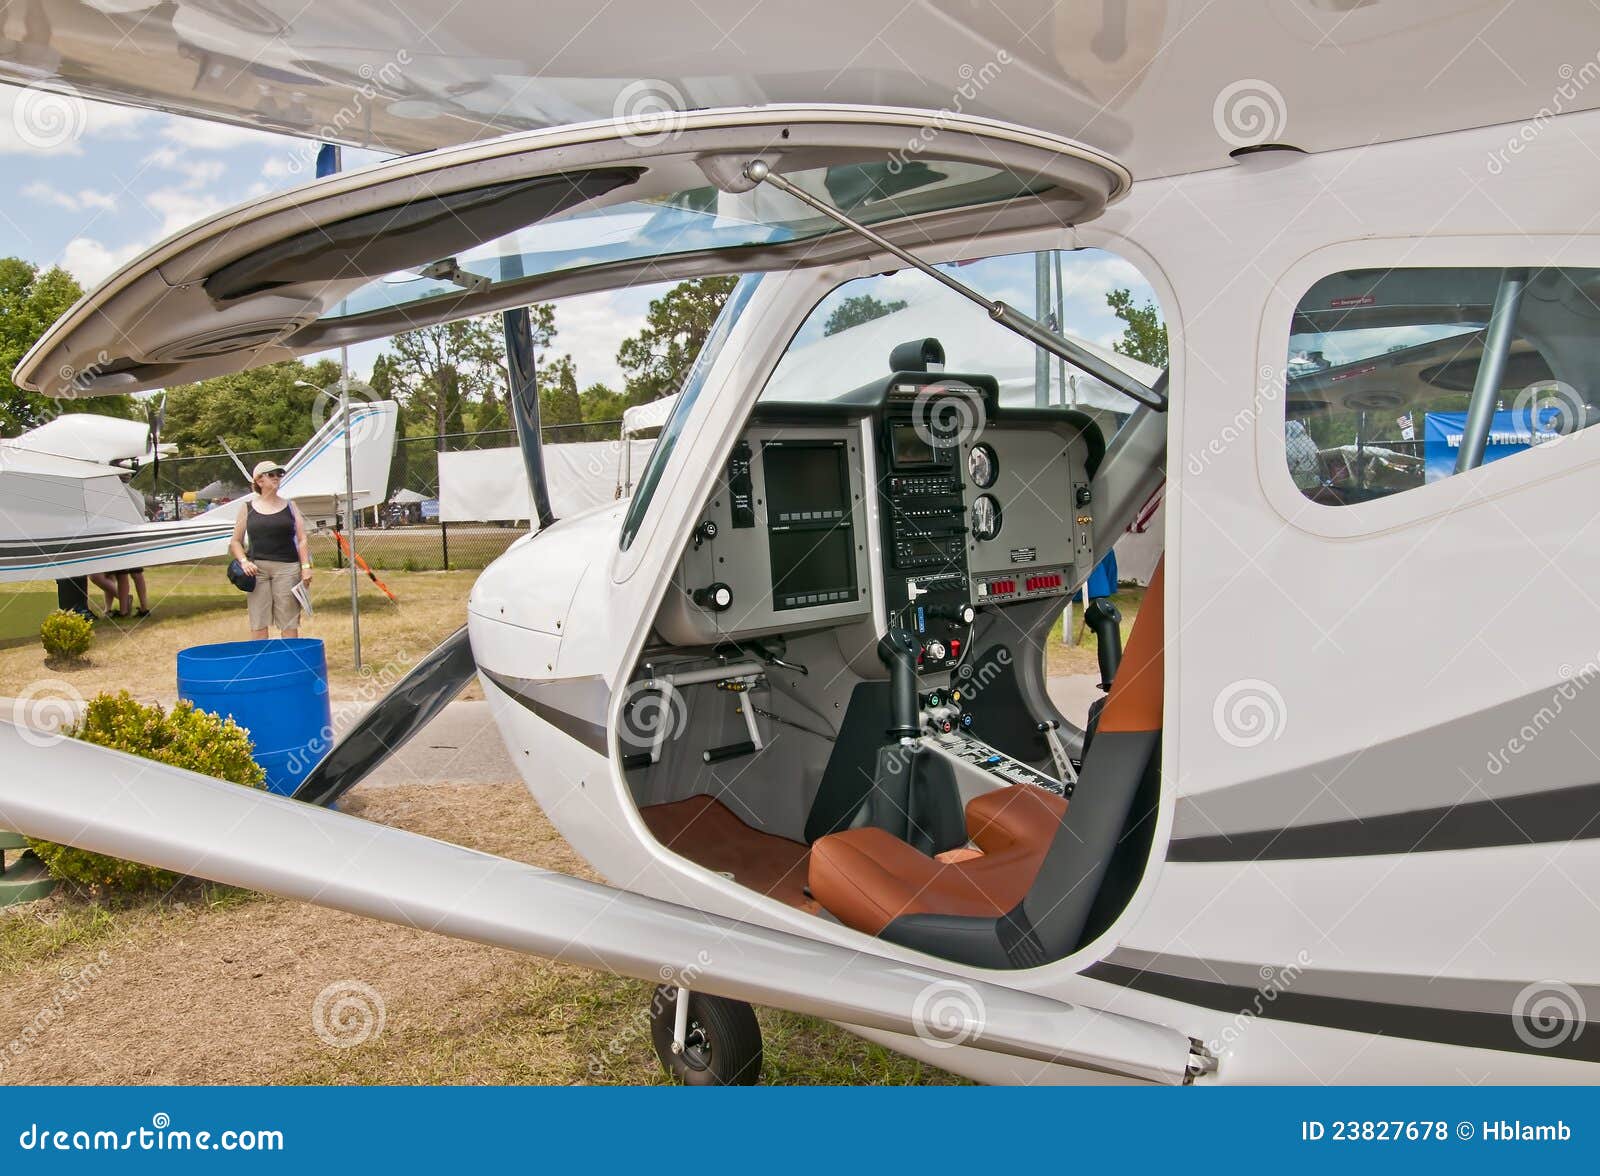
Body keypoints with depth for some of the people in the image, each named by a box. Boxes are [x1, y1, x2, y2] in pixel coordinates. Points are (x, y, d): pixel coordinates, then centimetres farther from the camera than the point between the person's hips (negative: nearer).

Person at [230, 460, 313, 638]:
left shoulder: (289, 506, 10)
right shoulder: (248, 508, 9)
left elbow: (302, 540, 7)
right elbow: (236, 542, 12)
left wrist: (306, 567, -3)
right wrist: (244, 561, -5)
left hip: (287, 568, 0)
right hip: (256, 568, 0)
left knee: (289, 623, -1)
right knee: (258, 623, 0)